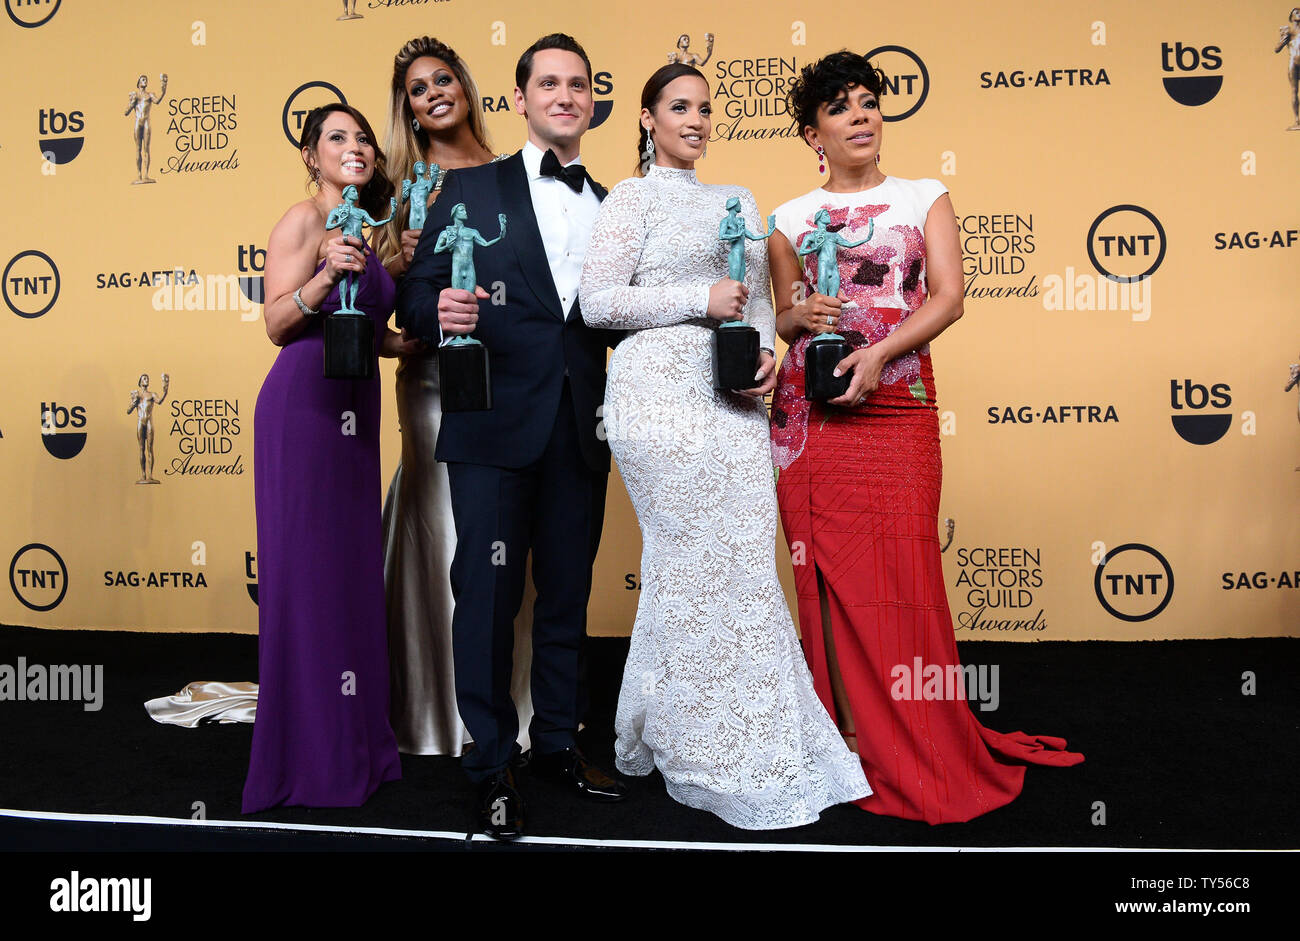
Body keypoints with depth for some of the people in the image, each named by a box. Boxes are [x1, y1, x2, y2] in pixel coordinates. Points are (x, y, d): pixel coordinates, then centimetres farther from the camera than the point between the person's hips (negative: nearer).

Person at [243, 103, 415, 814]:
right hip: (304, 407, -8)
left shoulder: (362, 229, 20)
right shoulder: (301, 220, -4)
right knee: (305, 571, -3)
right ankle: (308, 758, 8)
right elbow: (278, 324, -12)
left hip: (354, 409, 8)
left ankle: (355, 741, 22)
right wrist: (326, 275, -26)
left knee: (353, 568, 10)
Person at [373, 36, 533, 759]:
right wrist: (406, 260, -17)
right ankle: (443, 710, 15)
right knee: (445, 530, -1)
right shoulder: (411, 183, 6)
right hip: (438, 376, -2)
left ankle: (510, 699, 23)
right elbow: (388, 287, 2)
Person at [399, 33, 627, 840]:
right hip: (494, 423, -3)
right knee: (488, 593, 0)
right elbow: (417, 294, 0)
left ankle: (558, 744, 28)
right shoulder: (471, 189, 6)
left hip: (581, 430, 4)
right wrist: (441, 311, -21)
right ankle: (492, 766, 15)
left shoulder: (612, 208, 16)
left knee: (569, 593, 11)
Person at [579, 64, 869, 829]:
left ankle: (756, 739, 18)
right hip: (663, 390, -5)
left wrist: (768, 353, -1)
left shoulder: (740, 202, 22)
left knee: (747, 559, 3)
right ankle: (697, 747, 14)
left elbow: (759, 299, 20)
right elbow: (597, 301, -5)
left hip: (735, 400, 6)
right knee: (692, 558, -3)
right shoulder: (634, 198, 4)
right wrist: (700, 300, -11)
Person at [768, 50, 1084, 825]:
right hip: (810, 411, 2)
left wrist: (877, 352, -14)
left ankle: (916, 748, 10)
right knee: (829, 572, 0)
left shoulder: (925, 198, 12)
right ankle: (849, 733, 11)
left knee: (899, 570, -4)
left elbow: (949, 298, 0)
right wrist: (799, 315, -7)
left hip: (895, 406, -1)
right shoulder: (792, 218, 14)